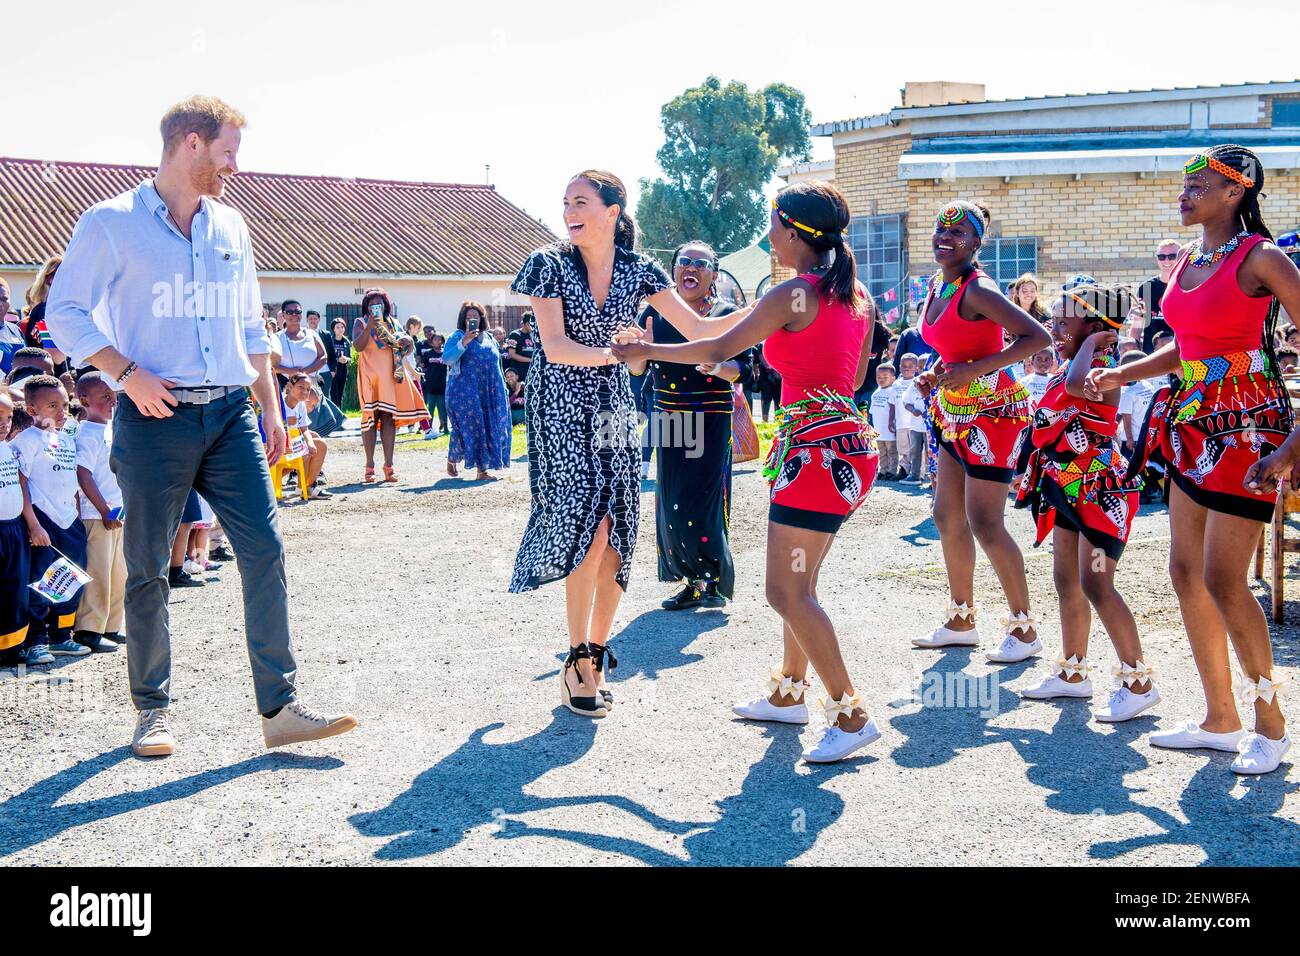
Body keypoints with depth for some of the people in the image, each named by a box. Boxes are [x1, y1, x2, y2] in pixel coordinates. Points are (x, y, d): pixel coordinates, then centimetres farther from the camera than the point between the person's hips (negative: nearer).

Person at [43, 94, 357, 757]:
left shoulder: (230, 227, 15)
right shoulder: (110, 223, -1)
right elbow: (65, 312, -2)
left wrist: (271, 406, 16)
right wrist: (128, 373, -13)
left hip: (230, 414, 5)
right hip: (155, 419, -4)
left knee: (264, 550, -4)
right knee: (147, 570, 2)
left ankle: (279, 707, -1)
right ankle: (153, 708, 17)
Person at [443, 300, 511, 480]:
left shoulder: (489, 338, 16)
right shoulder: (457, 337, 1)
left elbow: (496, 364, 22)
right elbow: (446, 358, -14)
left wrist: (502, 390, 19)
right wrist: (464, 342, -23)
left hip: (490, 392, 5)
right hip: (465, 390, -5)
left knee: (491, 428, 0)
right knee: (468, 427, -8)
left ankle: (483, 469, 4)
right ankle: (452, 460, 13)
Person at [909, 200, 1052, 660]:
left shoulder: (976, 290, -18)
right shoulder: (936, 287, 8)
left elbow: (1038, 337, -25)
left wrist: (972, 370, -27)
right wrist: (936, 373, 5)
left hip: (992, 409, -9)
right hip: (954, 411, 9)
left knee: (984, 523, -8)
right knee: (947, 516, 12)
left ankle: (1024, 629, 5)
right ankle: (961, 620, 25)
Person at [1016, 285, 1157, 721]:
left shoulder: (1101, 364, -17)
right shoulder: (1066, 369, 11)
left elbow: (1077, 385, -41)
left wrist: (1090, 342, -24)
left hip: (1100, 487, -10)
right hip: (1069, 488, 10)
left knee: (1095, 585, -13)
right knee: (1067, 580, 15)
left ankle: (1138, 681, -6)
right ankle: (1073, 672, 28)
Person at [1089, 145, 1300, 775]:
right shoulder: (1189, 259, 11)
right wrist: (1121, 374, 12)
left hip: (1247, 425, -8)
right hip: (1195, 424, 8)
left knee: (1222, 580, -9)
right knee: (1186, 571, 8)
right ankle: (1221, 720, 19)